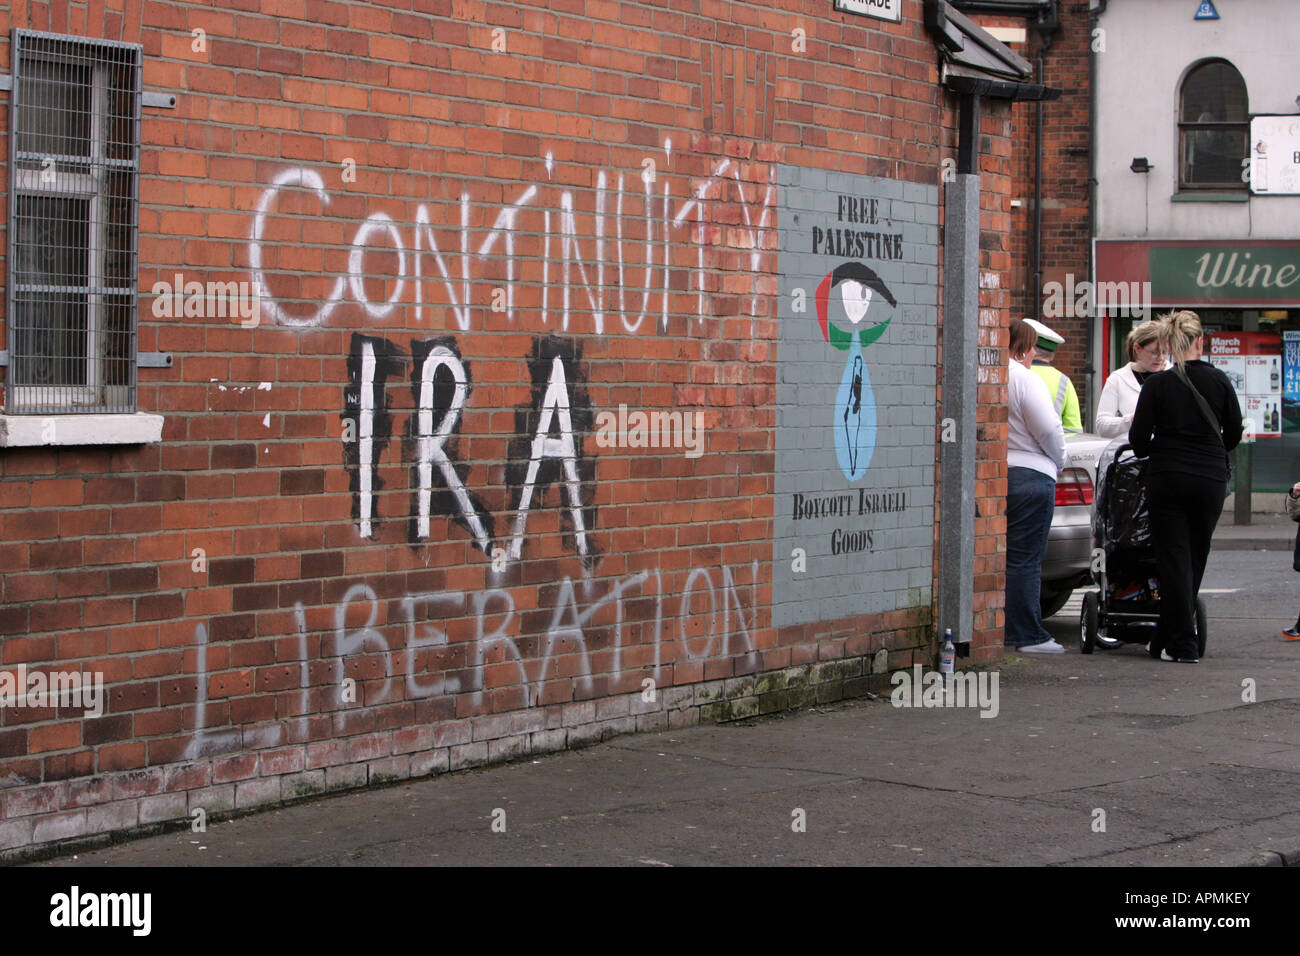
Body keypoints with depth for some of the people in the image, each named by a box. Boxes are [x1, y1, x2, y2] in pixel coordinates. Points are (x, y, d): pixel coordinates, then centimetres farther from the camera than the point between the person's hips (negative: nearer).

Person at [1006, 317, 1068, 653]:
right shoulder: (1025, 379, -11)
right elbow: (1048, 430, -14)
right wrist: (1058, 461, 4)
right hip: (1029, 474, -7)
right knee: (1024, 559, -4)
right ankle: (1025, 635, -2)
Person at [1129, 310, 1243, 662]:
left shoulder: (1157, 385, -6)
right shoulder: (1219, 381, -1)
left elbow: (1139, 438, -5)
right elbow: (1234, 434, 5)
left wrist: (1147, 452, 18)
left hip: (1167, 478, -2)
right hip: (1210, 479, 2)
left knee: (1174, 559, 2)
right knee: (1195, 559, 13)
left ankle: (1182, 645, -4)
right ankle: (1166, 639, 19)